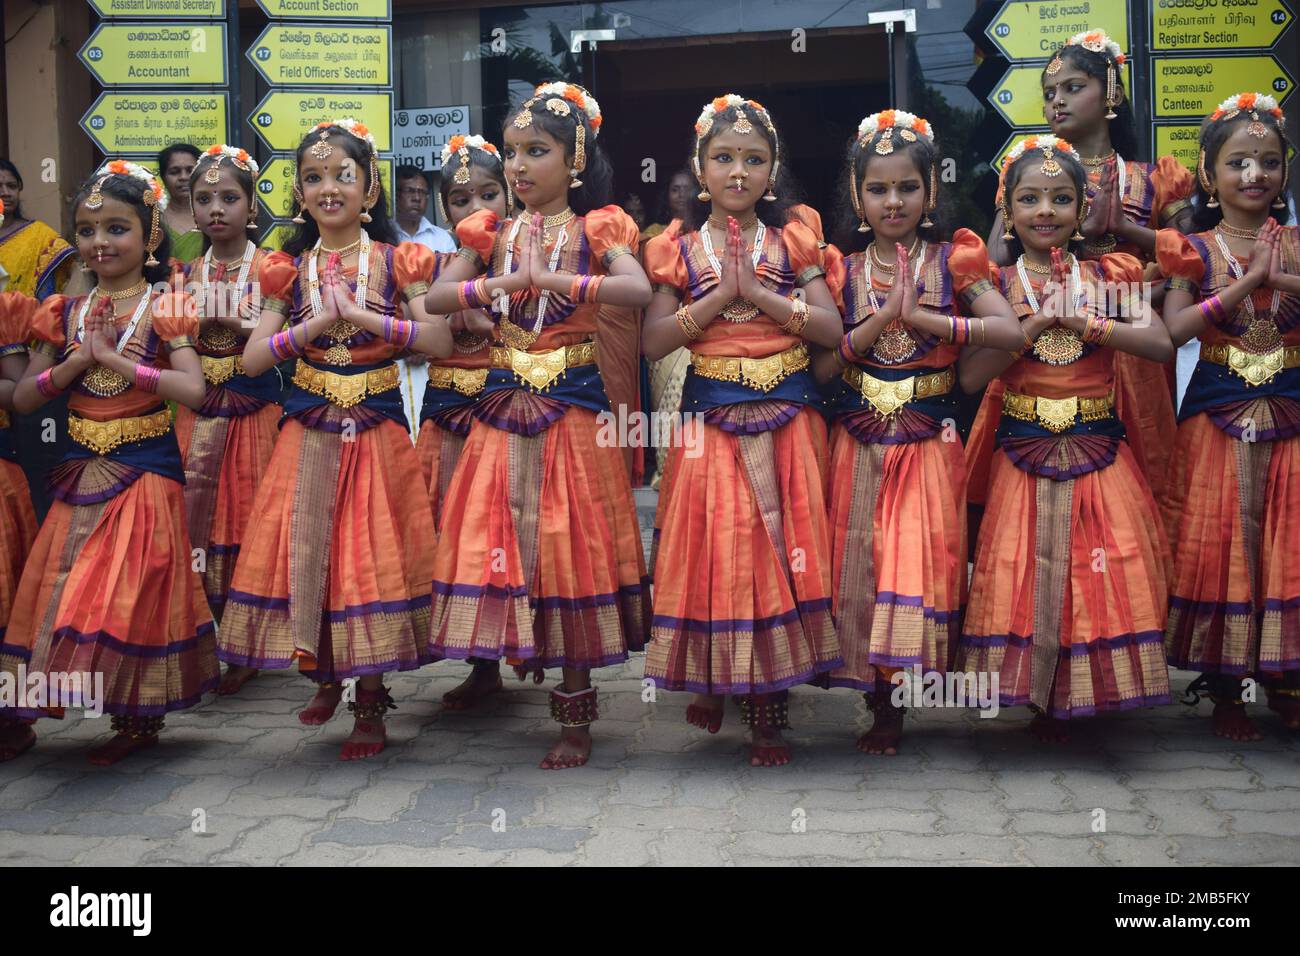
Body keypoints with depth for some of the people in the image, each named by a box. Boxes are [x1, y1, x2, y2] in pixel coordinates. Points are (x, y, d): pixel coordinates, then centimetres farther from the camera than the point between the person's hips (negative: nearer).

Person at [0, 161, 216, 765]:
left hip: (146, 467, -4)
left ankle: (139, 718, 14)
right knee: (66, 589, 8)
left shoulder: (163, 307, -5)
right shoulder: (66, 313, 8)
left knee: (134, 586, 0)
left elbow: (192, 389, -20)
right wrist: (77, 360, -10)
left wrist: (111, 357, -18)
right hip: (82, 469, 4)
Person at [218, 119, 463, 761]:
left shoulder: (395, 261, 1)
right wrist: (313, 324, -13)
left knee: (369, 554, -1)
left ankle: (369, 702, 11)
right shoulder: (290, 269, 7)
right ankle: (324, 675, 26)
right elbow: (252, 359, 0)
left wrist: (359, 314, -17)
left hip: (376, 430, -2)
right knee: (305, 550, 2)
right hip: (309, 433, 2)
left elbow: (439, 340, -12)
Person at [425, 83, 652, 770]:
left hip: (572, 411, -3)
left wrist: (553, 281, -25)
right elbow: (435, 298, -3)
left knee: (569, 546, -1)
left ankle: (576, 716, 8)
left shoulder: (594, 231, -1)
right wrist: (501, 284, -18)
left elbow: (639, 289, -21)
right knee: (503, 537, 2)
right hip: (503, 409, 4)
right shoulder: (494, 234, 9)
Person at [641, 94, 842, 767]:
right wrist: (723, 292, -13)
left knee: (780, 546, -1)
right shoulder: (680, 248, 4)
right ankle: (711, 680, 24)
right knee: (714, 547, -1)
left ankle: (769, 712, 9)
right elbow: (654, 342, -6)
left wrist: (758, 293, -12)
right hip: (712, 418, 0)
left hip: (788, 415, 1)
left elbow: (832, 328, -4)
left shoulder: (791, 243, 7)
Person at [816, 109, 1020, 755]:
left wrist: (921, 317, -19)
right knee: (862, 568, 2)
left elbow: (1011, 331, -15)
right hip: (860, 445, 2)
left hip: (930, 442, -1)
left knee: (922, 566, -7)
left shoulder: (951, 262, 1)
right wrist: (883, 319, -18)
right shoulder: (843, 269, 5)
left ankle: (893, 704, 8)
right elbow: (822, 366, -5)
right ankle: (882, 705, 15)